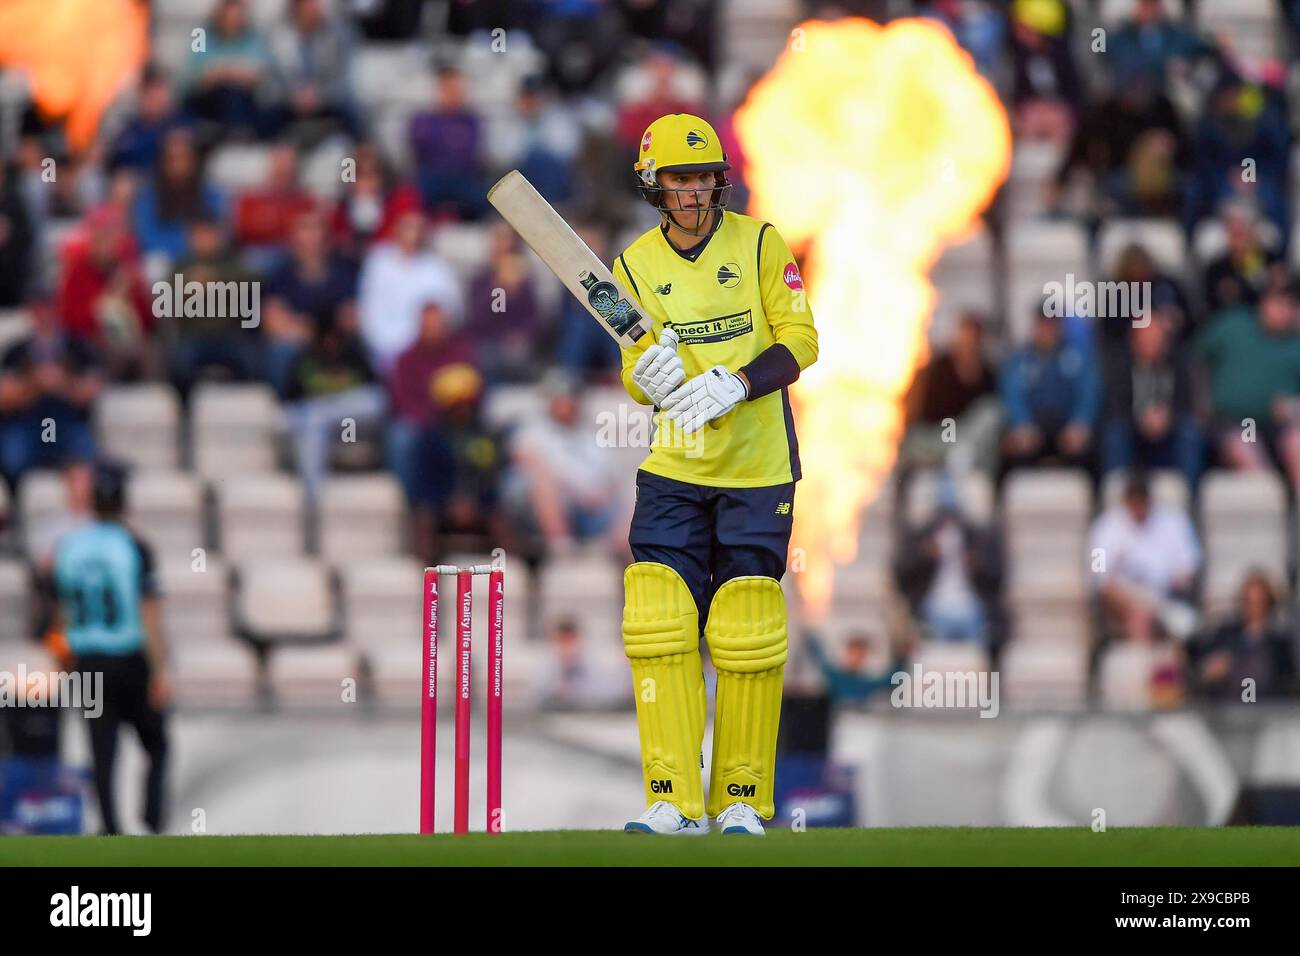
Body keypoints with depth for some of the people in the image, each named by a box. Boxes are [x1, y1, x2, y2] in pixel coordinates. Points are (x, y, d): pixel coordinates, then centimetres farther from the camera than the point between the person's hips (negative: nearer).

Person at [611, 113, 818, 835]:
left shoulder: (760, 244, -1)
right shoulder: (636, 265, 6)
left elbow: (799, 342, -6)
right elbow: (635, 371, 8)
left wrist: (734, 385, -21)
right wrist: (648, 377, -16)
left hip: (757, 472, -2)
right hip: (674, 469, 2)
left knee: (748, 637, -2)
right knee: (658, 625, -10)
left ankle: (744, 798, 10)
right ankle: (674, 800, -5)